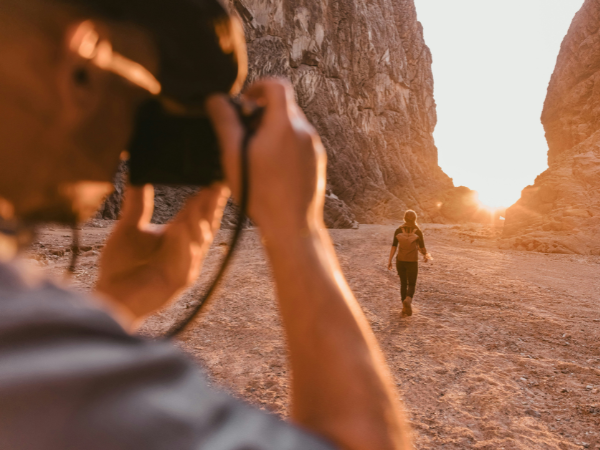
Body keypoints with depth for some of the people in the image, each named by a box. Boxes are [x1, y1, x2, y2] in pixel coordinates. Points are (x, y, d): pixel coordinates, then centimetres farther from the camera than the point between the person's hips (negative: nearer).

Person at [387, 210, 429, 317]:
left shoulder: (398, 230, -5)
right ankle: (408, 300, -23)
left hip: (400, 261, 2)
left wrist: (389, 261, -4)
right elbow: (422, 249, -5)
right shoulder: (418, 232, -10)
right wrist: (426, 255, 17)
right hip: (412, 262, -2)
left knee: (403, 283, 19)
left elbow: (394, 246, -8)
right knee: (412, 285, 9)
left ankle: (405, 308, 20)